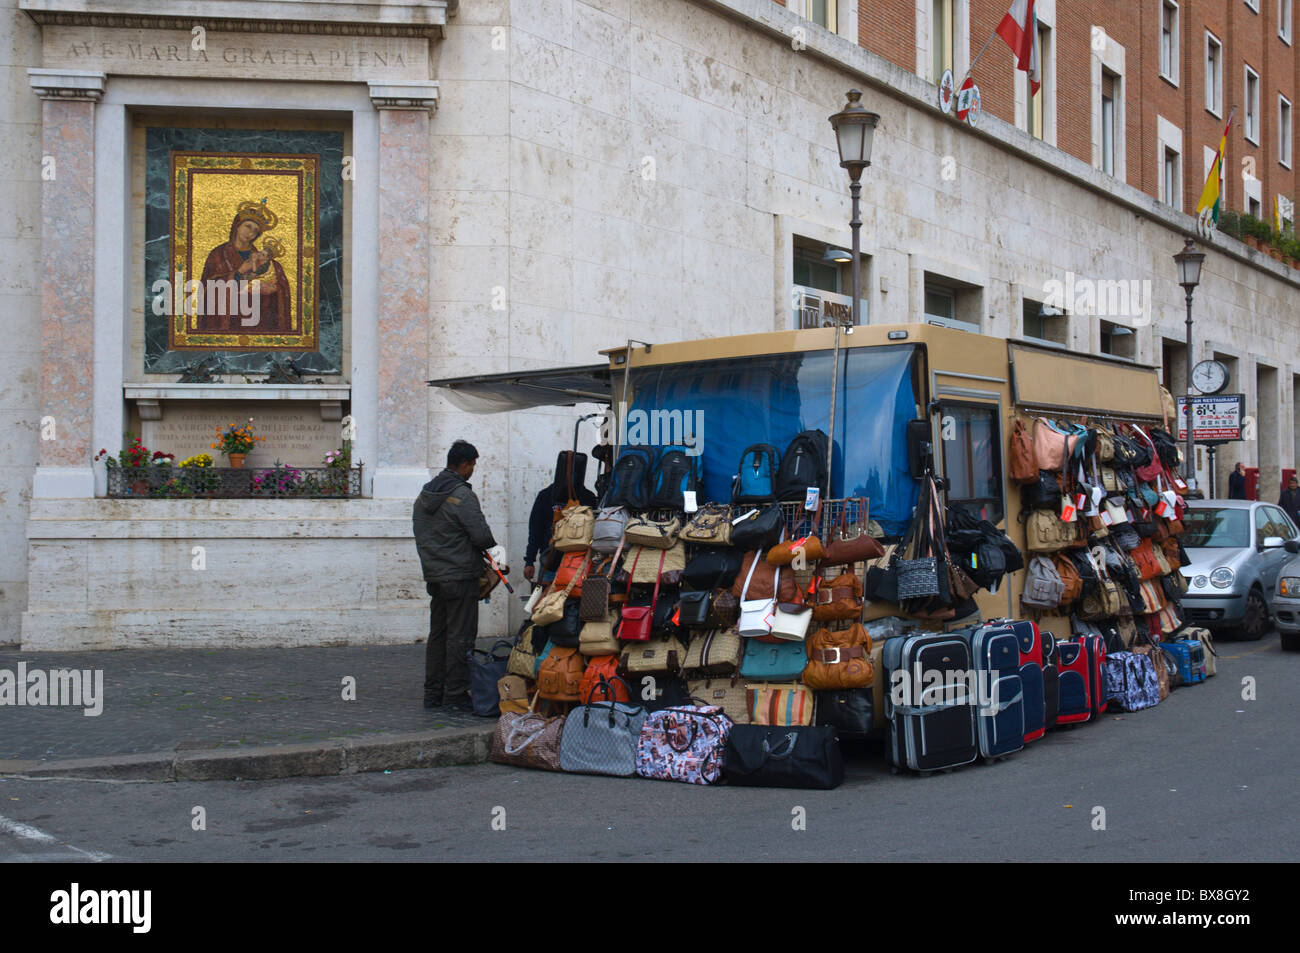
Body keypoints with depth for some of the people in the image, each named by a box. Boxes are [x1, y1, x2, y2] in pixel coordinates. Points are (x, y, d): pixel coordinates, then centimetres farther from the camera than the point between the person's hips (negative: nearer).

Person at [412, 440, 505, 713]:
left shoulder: (424, 494, 11)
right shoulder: (462, 495, -15)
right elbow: (480, 533, -18)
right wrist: (495, 550, 1)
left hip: (433, 575, 8)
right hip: (460, 575, -8)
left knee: (437, 634, 14)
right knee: (460, 637, -3)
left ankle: (433, 693, 18)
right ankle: (455, 695, -1)